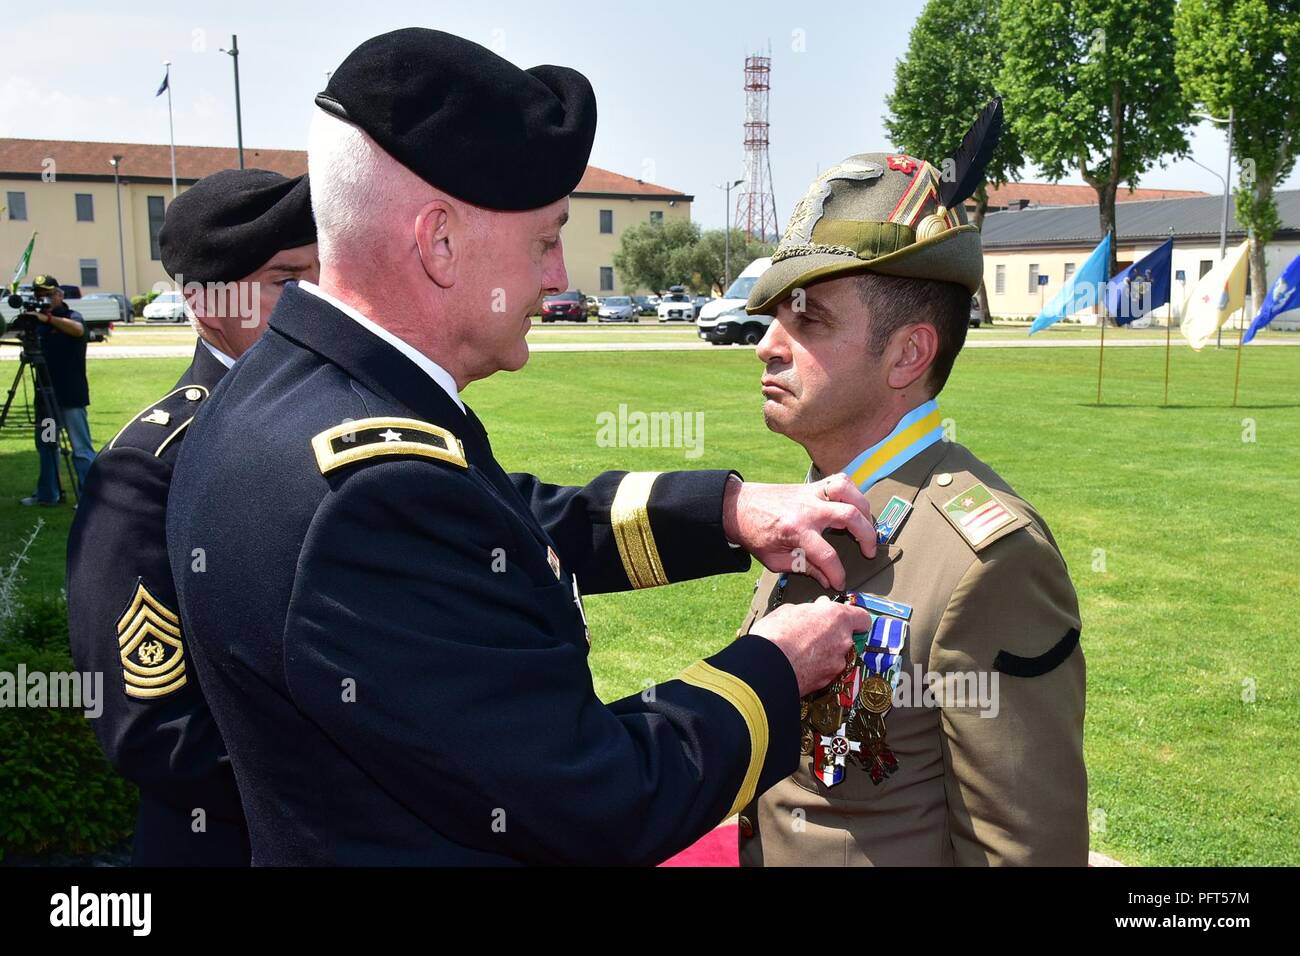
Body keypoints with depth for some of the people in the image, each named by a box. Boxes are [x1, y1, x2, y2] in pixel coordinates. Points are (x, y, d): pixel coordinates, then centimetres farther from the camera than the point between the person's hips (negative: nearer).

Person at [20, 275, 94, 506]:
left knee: (81, 448, -7)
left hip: (71, 395, -7)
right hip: (46, 393, 7)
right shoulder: (38, 321, 14)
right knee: (46, 445, 13)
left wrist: (48, 318, -36)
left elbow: (78, 330, -27)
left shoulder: (71, 316, -4)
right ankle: (48, 494, 22)